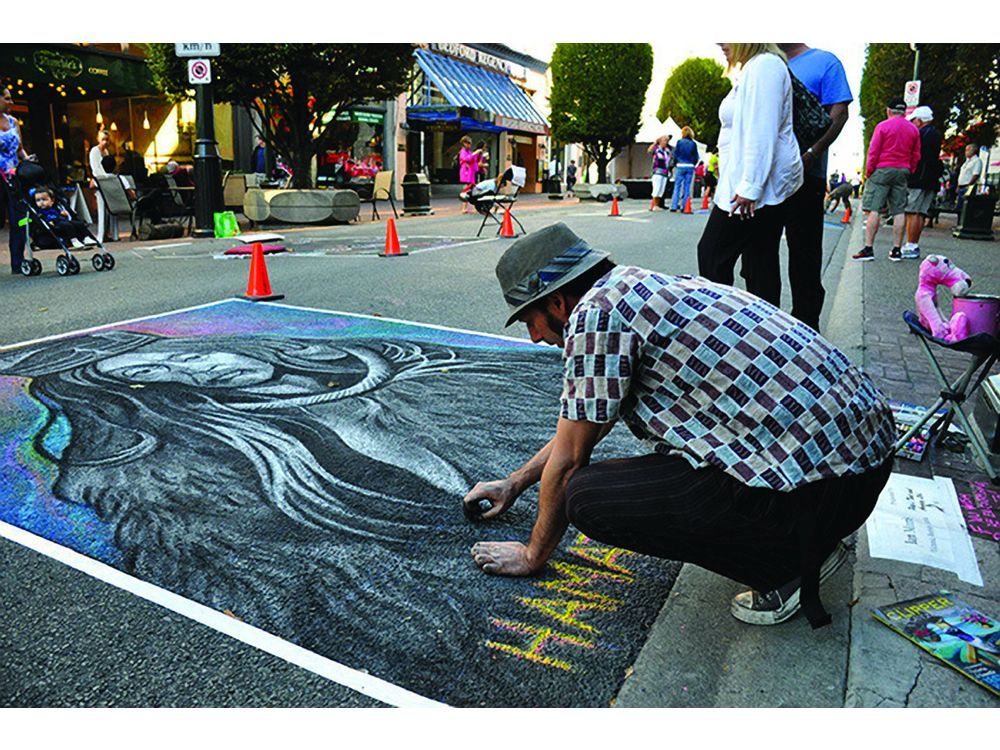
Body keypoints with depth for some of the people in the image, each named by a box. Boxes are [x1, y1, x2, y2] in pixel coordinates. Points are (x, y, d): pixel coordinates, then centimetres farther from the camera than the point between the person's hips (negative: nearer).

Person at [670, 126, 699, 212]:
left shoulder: (679, 142, -2)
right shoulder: (693, 144, 4)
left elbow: (675, 155, -1)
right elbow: (696, 157, 6)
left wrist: (675, 165, 11)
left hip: (680, 166, -2)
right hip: (690, 167, 2)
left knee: (677, 186, 2)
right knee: (687, 187, 6)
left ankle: (674, 206, -3)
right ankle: (684, 207, 4)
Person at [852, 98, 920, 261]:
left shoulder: (883, 126, -3)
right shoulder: (914, 129, 12)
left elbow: (873, 151, -7)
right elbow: (916, 156, 12)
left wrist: (868, 171, 0)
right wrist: (909, 173, 19)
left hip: (882, 170, -5)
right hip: (903, 172, 5)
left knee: (873, 209, -7)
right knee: (899, 211, 4)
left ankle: (868, 248, -14)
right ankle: (896, 250, 3)